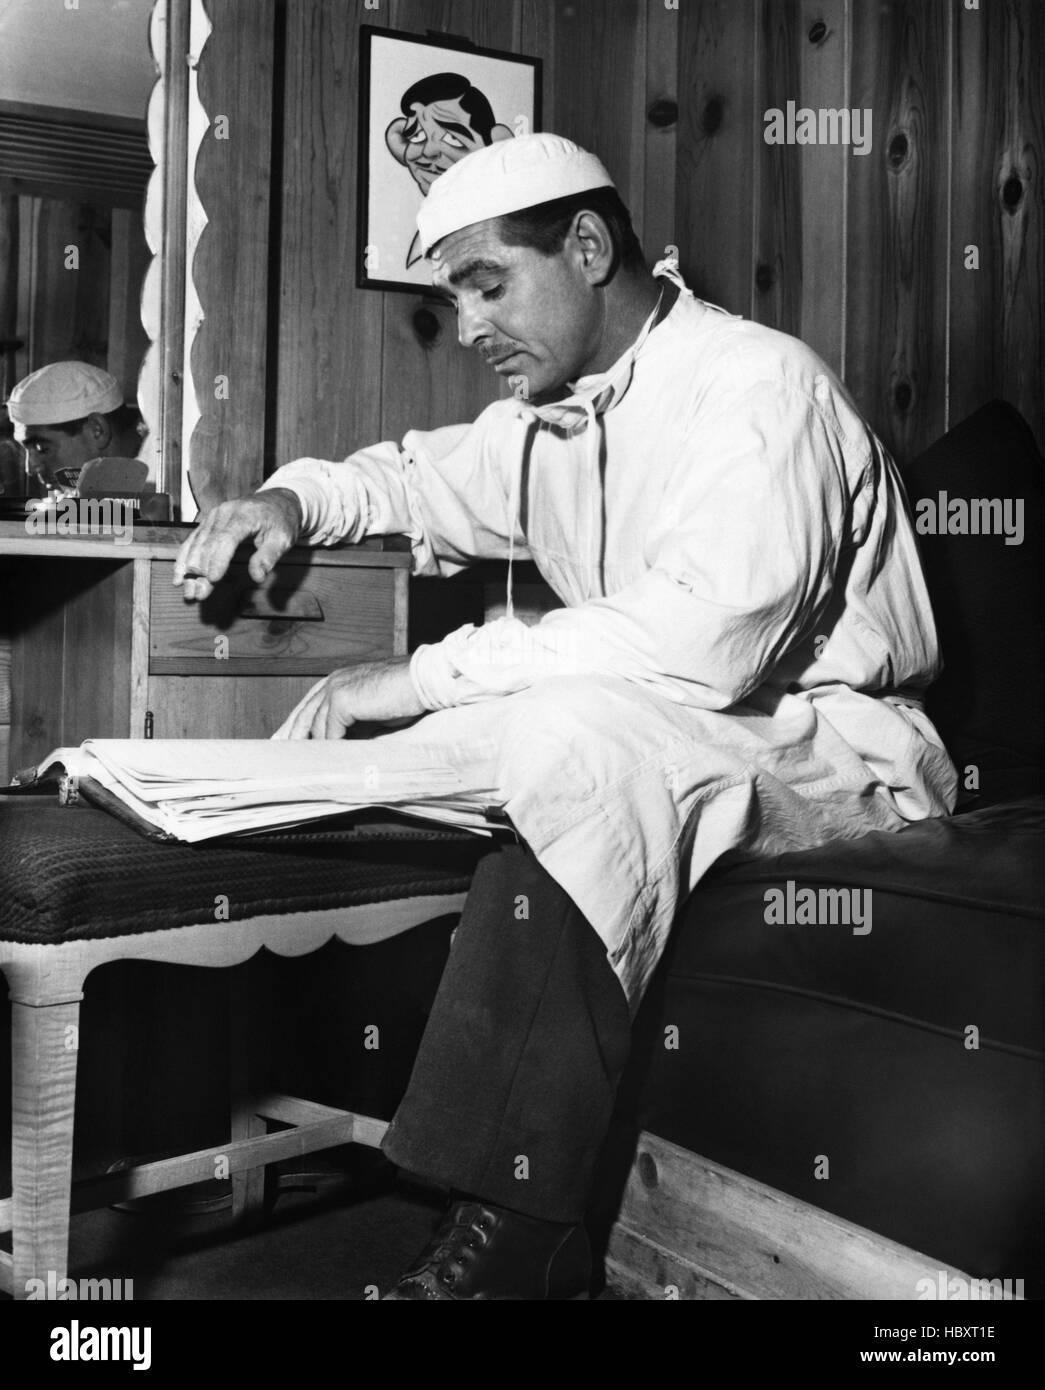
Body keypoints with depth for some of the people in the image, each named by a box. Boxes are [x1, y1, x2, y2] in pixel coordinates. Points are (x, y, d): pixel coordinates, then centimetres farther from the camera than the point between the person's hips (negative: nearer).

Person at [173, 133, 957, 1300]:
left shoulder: (758, 385, -15)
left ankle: (519, 1225, -29)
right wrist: (294, 497, 5)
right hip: (640, 739, 8)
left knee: (576, 738, -34)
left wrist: (428, 675, -28)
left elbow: (710, 635, -30)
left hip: (826, 737, -8)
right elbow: (419, 476, 28)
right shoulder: (549, 417, 10)